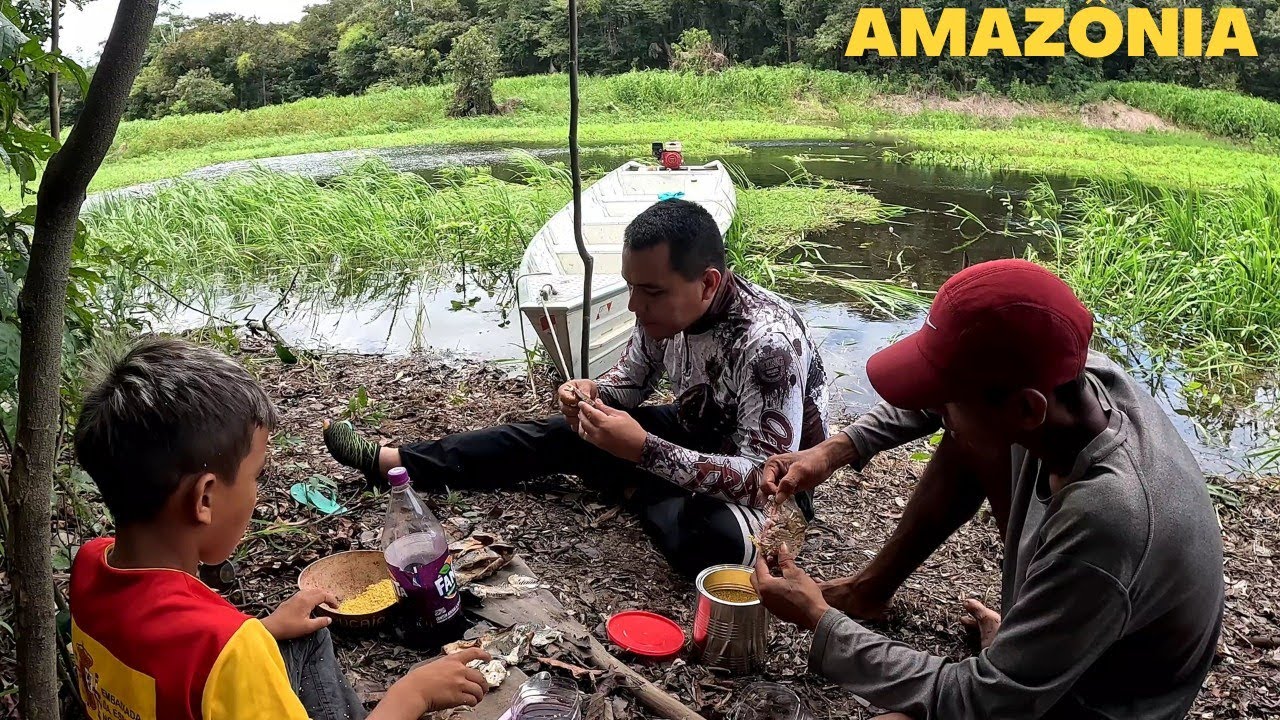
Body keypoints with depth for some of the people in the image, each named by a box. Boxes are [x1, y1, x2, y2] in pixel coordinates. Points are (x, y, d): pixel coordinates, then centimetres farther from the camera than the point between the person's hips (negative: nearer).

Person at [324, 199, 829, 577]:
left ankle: (635, 491, -3)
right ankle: (388, 461, 9)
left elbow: (763, 476, -36)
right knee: (562, 435, -1)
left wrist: (643, 449, -42)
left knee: (714, 539, -38)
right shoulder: (664, 306, -14)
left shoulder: (769, 342, -36)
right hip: (697, 433, 6)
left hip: (770, 479, -6)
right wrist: (594, 395, -20)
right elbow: (630, 380, 4)